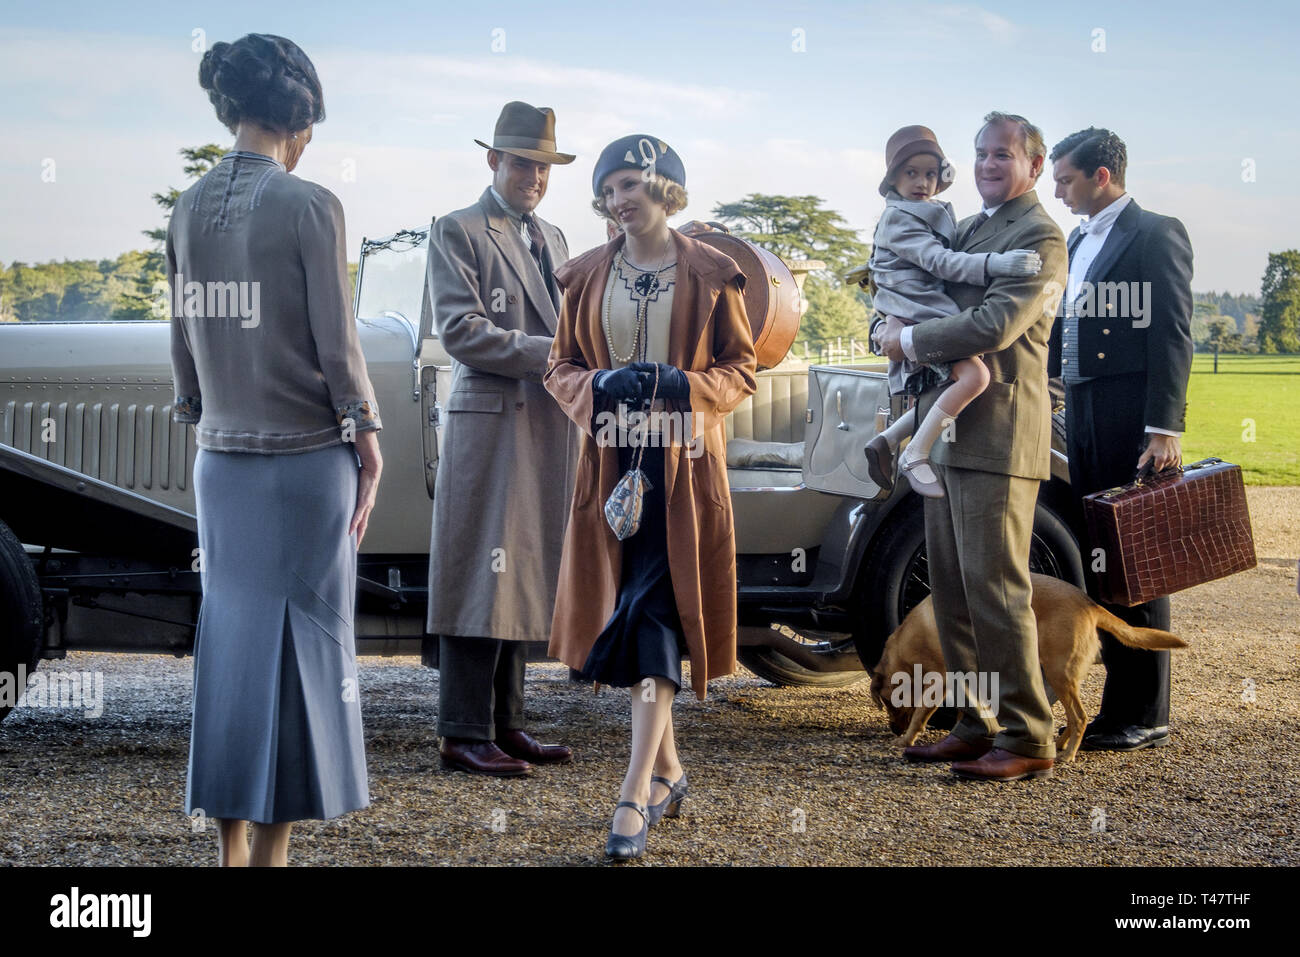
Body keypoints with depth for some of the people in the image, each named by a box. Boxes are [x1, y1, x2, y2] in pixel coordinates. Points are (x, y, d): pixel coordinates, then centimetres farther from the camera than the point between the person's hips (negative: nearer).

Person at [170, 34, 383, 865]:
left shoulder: (190, 210, 4)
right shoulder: (309, 206, -12)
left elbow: (184, 336, 10)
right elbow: (336, 341, -11)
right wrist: (368, 434, -1)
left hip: (222, 456, 5)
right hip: (308, 454, -5)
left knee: (230, 630, 11)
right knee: (301, 633, 3)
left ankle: (231, 841, 16)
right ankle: (273, 843, 7)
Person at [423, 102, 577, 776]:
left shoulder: (552, 239, 21)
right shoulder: (458, 233, -2)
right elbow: (462, 331, -12)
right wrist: (549, 354, -18)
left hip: (548, 427, 8)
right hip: (490, 423, -7)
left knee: (524, 578, 10)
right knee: (482, 576, -7)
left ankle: (506, 723, 17)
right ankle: (464, 734, -4)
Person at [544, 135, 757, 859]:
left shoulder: (712, 275, 0)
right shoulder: (587, 276, 10)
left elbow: (743, 369, 2)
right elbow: (561, 368, 12)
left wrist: (684, 386, -16)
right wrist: (601, 387, -10)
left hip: (683, 465, -4)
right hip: (612, 461, 4)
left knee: (657, 615, -12)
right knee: (624, 613, 6)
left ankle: (636, 796, -14)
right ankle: (669, 770, 22)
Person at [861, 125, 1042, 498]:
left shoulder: (940, 214, 20)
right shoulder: (897, 219, -8)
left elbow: (950, 258, 36)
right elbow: (940, 262, -21)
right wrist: (995, 263, -32)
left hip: (939, 320, 10)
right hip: (915, 322, -10)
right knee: (974, 375, -28)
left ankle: (886, 441, 18)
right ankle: (915, 455, -21)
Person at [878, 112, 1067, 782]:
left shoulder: (1039, 237, -9)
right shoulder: (967, 229, 20)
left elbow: (994, 325, -20)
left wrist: (909, 339, -10)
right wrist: (893, 318, 8)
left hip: (997, 435, -9)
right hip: (948, 434, 9)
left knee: (996, 588, -8)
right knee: (951, 590, 11)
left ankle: (1027, 740, -1)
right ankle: (975, 727, 19)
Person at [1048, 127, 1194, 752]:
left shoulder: (1157, 234, -6)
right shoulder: (1079, 241, 20)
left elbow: (1172, 335, -13)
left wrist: (1164, 427, -19)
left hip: (1132, 419, -8)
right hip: (1082, 417, 8)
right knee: (1095, 560, 9)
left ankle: (1144, 718, 1)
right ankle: (1118, 700, 17)